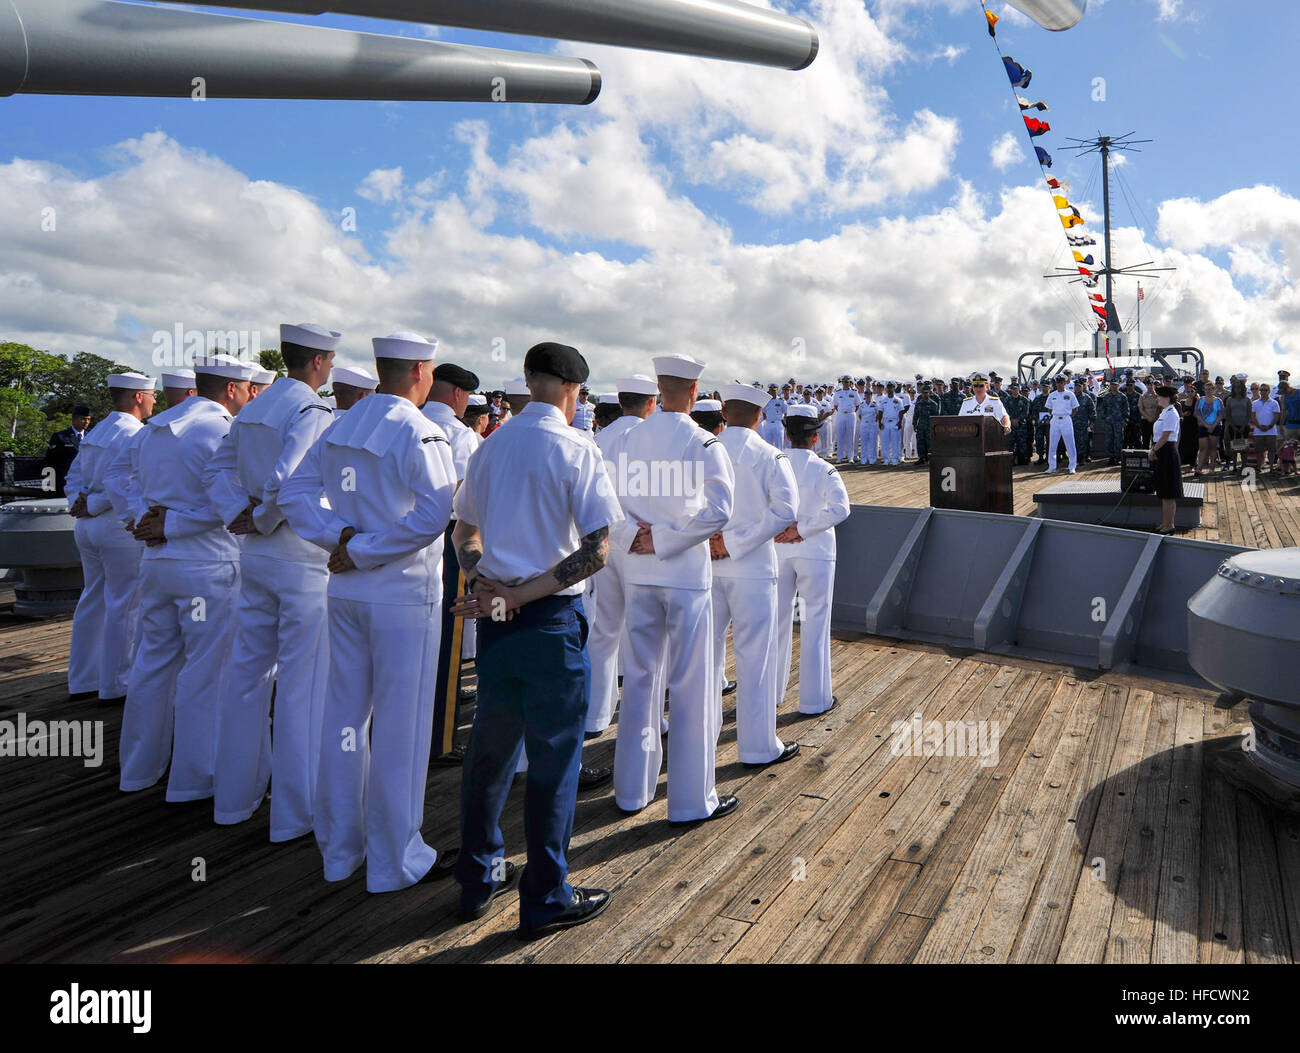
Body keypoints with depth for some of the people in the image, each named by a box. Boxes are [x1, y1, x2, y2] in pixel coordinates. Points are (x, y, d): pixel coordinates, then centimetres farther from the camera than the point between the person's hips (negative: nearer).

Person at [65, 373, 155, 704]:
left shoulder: (95, 432, 14)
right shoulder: (135, 434, -13)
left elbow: (75, 474, 14)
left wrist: (79, 501, 0)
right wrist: (92, 506, -10)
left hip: (87, 526, 9)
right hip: (119, 526, -9)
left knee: (93, 600, 16)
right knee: (124, 606, -1)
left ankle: (82, 681, 24)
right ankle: (115, 685, 5)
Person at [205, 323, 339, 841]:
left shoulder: (252, 409, 12)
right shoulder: (313, 410, -14)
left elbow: (217, 470, 11)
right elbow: (286, 480, -26)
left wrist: (240, 515, 0)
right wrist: (262, 521, -10)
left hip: (255, 554, 8)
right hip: (302, 557, -8)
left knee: (248, 671, 16)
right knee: (302, 682, 0)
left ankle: (235, 796, 29)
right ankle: (296, 812, 10)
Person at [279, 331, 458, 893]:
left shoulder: (339, 428, 8)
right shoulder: (419, 433, -13)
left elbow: (294, 493, 8)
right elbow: (434, 513, -26)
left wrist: (342, 537, -3)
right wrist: (363, 551, -17)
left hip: (346, 592, 7)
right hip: (403, 594, -7)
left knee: (344, 715, 15)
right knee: (399, 727, 3)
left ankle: (340, 849, 29)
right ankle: (395, 859, 16)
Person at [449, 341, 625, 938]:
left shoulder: (491, 445, 9)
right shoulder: (576, 448, -10)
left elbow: (464, 533, 15)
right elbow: (597, 549, -18)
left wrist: (482, 584, 0)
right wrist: (523, 595, -15)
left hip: (494, 614, 7)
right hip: (550, 619, -6)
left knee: (490, 747, 17)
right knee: (552, 755, 5)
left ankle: (477, 880, 33)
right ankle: (545, 901, 19)